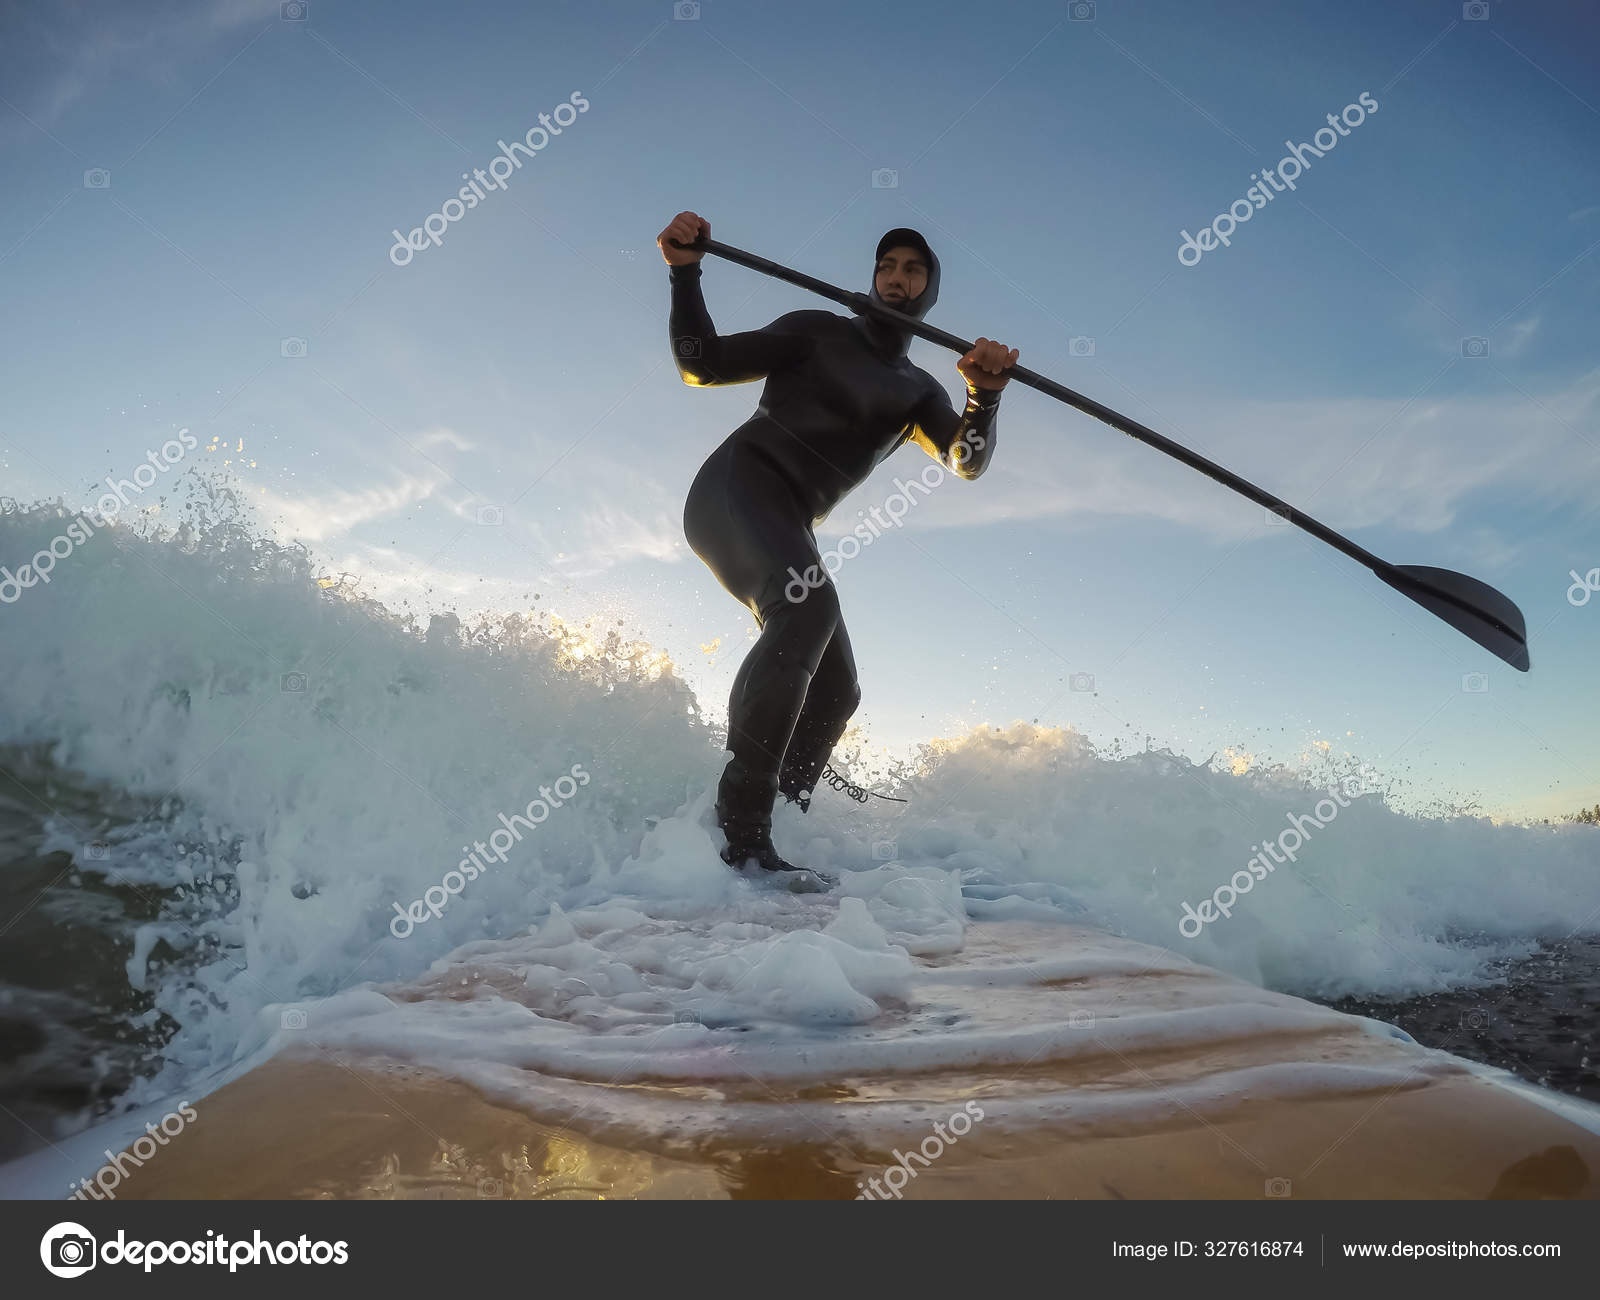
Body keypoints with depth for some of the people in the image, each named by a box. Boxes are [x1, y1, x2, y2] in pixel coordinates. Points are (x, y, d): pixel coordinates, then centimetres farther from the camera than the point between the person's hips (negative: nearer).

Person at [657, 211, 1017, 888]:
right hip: (736, 484, -6)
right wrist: (685, 273, -8)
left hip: (789, 528, 7)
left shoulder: (919, 391, 20)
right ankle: (740, 830, -40)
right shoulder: (818, 330, 10)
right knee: (809, 603, -33)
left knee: (835, 691, -1)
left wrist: (984, 396, -20)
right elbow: (703, 365, 4)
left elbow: (967, 461, 0)